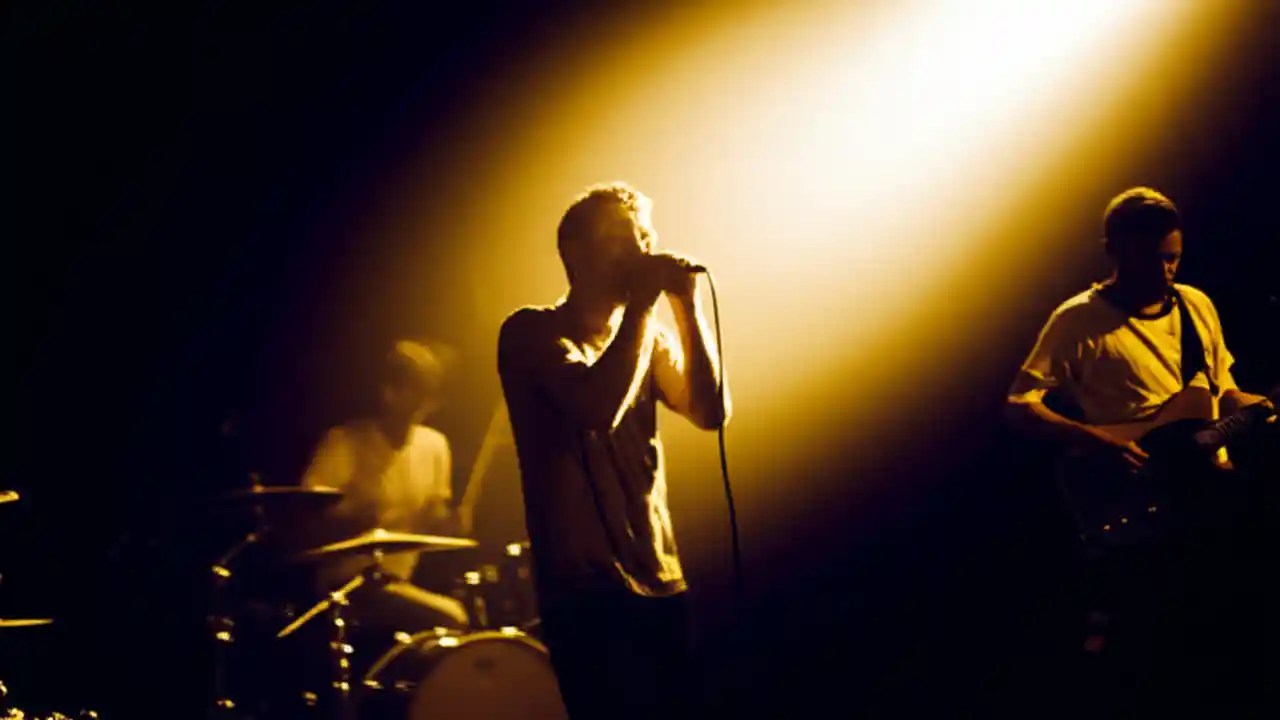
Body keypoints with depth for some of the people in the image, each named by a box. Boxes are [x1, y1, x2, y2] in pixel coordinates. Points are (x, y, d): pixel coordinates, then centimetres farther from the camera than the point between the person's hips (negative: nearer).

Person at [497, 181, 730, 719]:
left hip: (662, 583, 7)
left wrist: (686, 303, -4)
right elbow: (598, 408, -21)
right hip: (588, 590, -6)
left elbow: (712, 411, 1)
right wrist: (643, 304, -15)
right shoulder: (533, 332, -3)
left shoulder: (649, 338, 16)